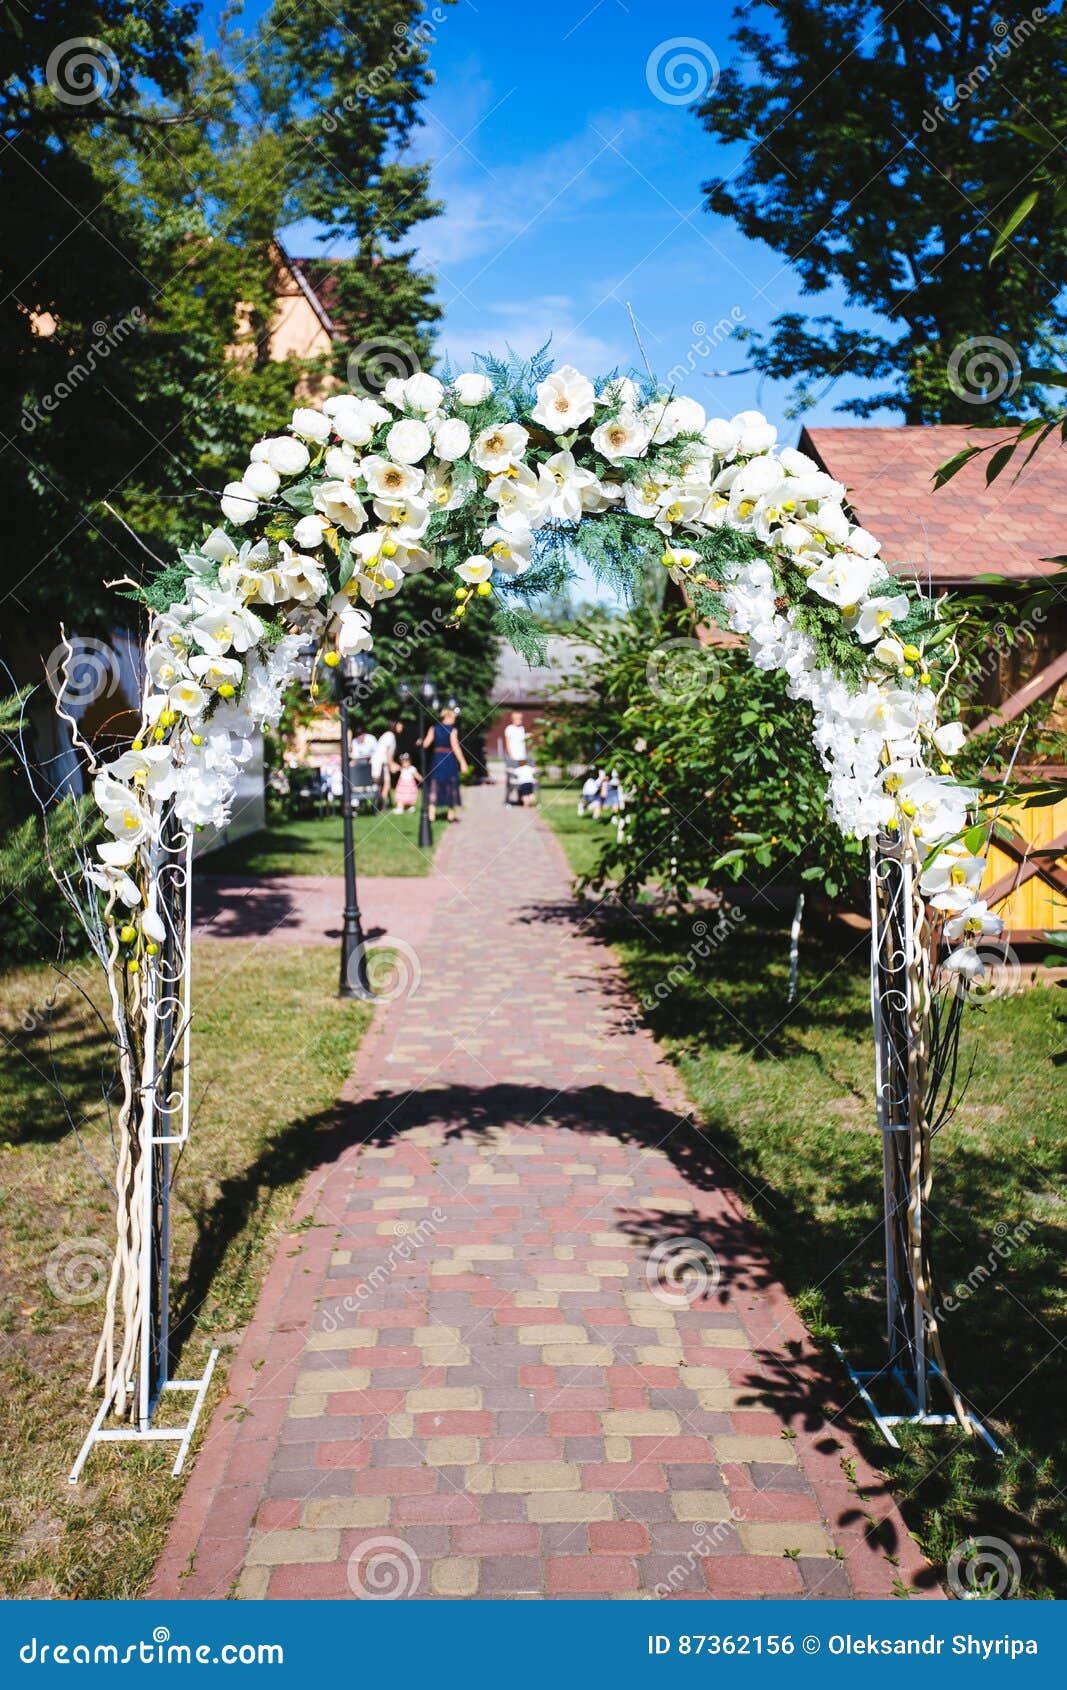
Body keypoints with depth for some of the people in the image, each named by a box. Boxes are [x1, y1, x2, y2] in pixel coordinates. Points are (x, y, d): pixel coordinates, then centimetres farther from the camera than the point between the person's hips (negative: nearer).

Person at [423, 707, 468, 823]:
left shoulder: (433, 728, 2)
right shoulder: (452, 730, -10)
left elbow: (426, 744, -1)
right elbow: (455, 747, -16)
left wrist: (420, 742, 22)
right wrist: (462, 762, -14)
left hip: (436, 759, 3)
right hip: (449, 760, -3)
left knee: (434, 787, 5)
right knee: (450, 786, 10)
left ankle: (432, 814, -2)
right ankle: (451, 814, 17)